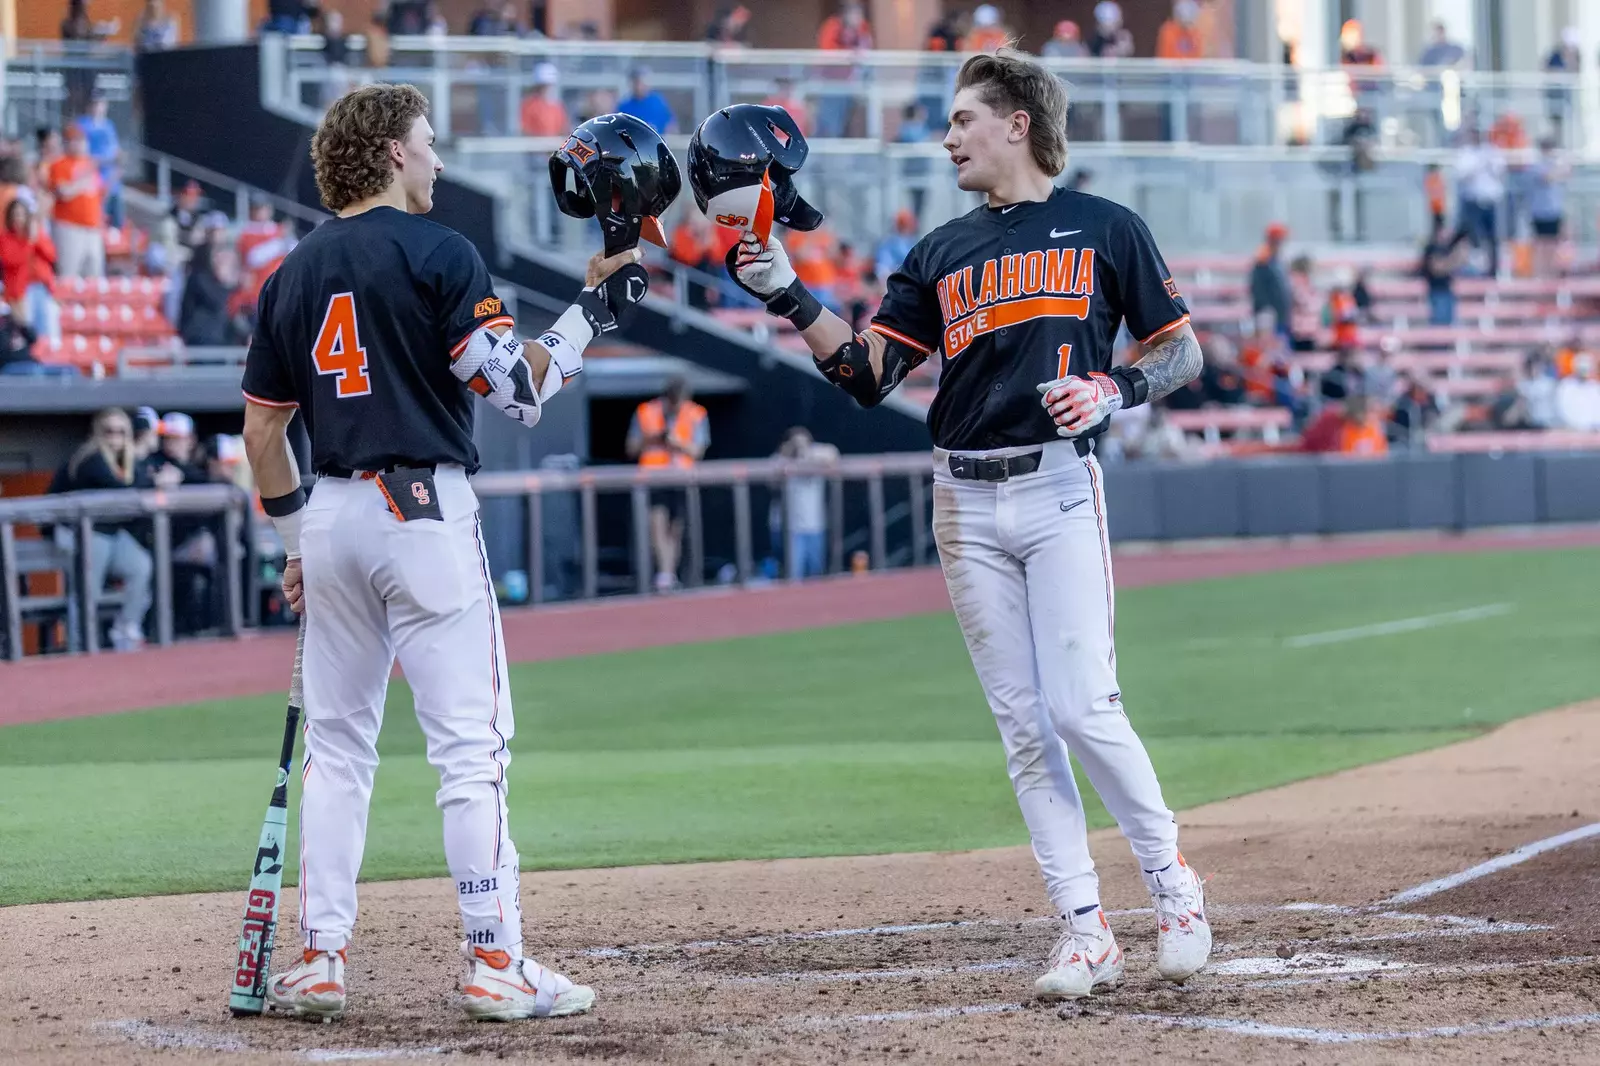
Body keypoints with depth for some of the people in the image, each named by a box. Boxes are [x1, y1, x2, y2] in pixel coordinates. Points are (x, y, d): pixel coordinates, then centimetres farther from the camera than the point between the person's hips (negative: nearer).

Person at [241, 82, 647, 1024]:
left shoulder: (294, 274, 12)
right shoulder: (438, 254, -7)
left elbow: (262, 428, 14)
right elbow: (517, 390, -14)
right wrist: (594, 310, -5)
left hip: (331, 515, 6)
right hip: (424, 512, -6)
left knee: (338, 742, 12)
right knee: (470, 743, -5)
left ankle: (321, 959, 10)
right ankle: (497, 965, -8)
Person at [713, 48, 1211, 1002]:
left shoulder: (1106, 230, 4)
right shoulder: (942, 252, 15)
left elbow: (1183, 352, 5)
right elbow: (867, 374, 8)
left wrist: (1115, 389, -13)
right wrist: (787, 295, -3)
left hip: (1059, 488, -4)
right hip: (966, 501, 4)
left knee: (1083, 707, -14)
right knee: (1024, 724, 2)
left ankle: (1172, 878, 5)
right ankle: (1086, 932, 4)